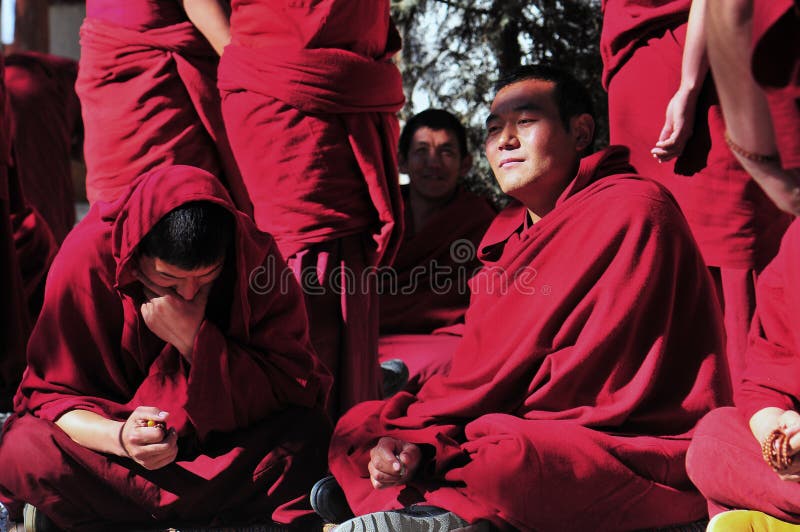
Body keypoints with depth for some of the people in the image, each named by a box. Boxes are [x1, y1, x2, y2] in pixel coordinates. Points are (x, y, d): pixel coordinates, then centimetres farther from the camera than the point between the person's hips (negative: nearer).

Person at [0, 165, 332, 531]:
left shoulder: (256, 257, -17)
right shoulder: (87, 259, -19)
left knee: (308, 435, -29)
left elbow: (294, 388, -17)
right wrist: (119, 438, -34)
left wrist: (194, 337, -29)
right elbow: (53, 392, -12)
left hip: (229, 440, 0)